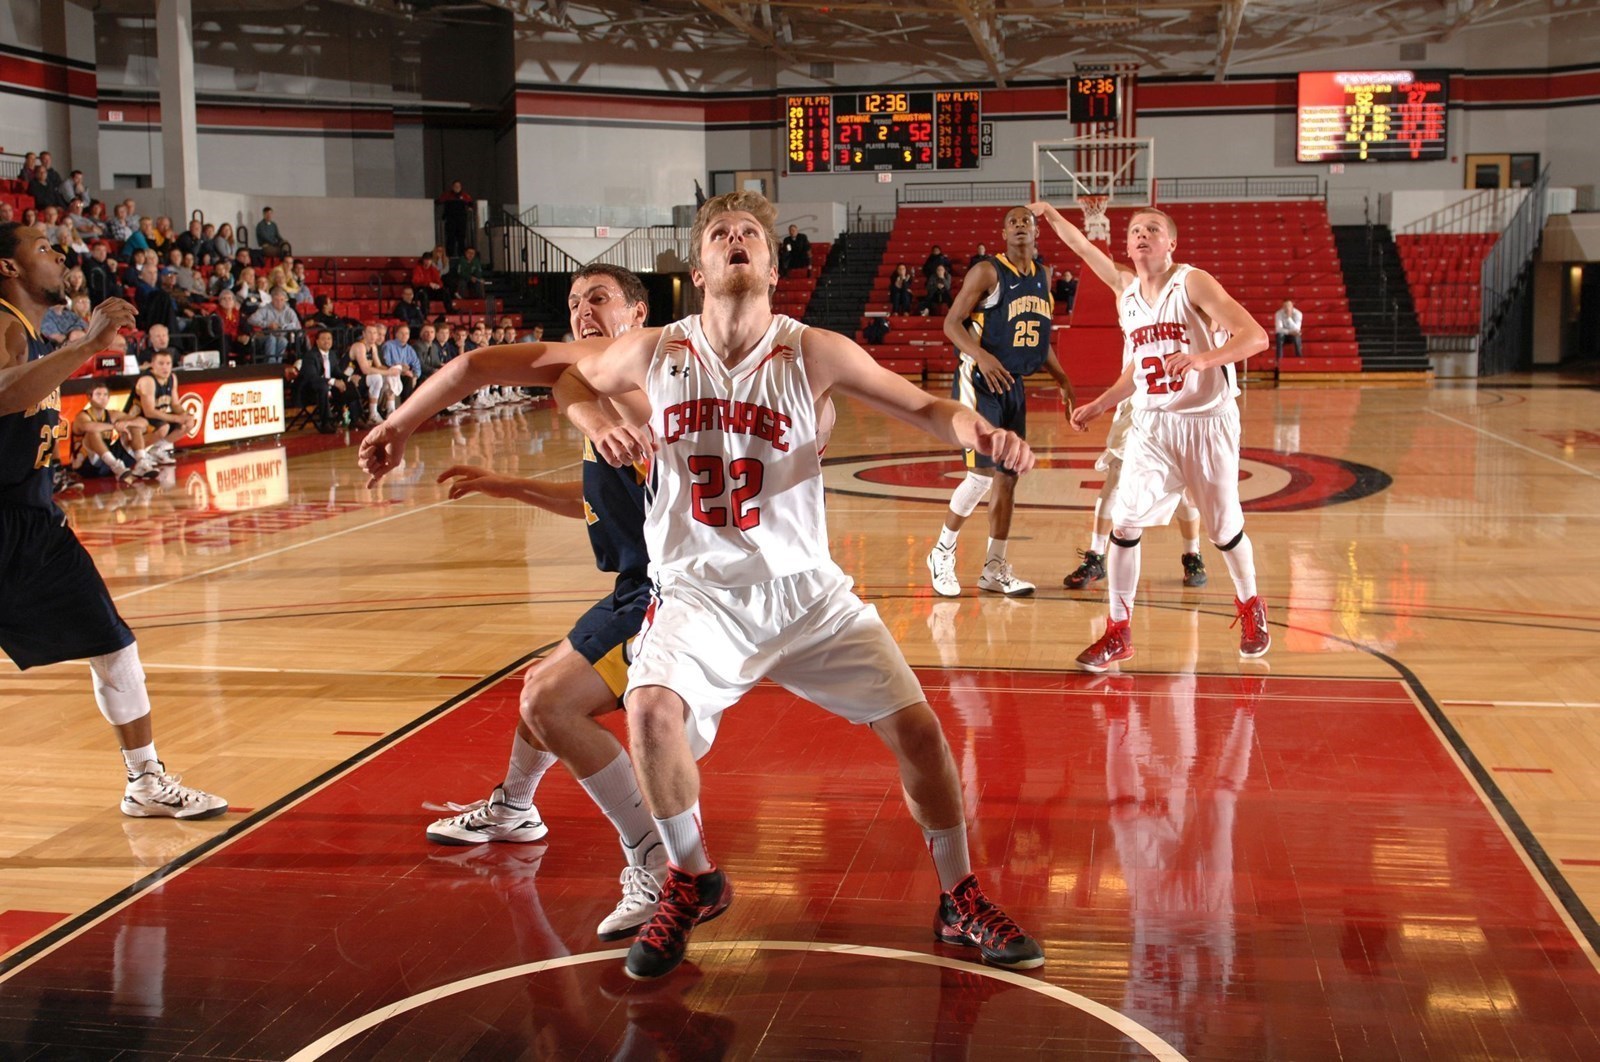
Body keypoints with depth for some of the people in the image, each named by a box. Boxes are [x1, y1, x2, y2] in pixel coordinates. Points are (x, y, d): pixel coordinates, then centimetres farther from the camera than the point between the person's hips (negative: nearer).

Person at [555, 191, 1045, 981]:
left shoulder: (813, 353, -8)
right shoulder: (655, 353, -3)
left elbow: (922, 407, -7)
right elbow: (571, 380, 16)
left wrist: (977, 433, -29)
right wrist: (597, 422, -7)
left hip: (805, 590, 1)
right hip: (700, 593, 0)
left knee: (915, 726, -4)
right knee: (651, 710, -27)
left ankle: (960, 902, 20)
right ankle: (692, 883, 0)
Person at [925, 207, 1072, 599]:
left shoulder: (1043, 275, 11)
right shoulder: (987, 272, -10)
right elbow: (952, 323, -13)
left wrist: (1061, 378, 16)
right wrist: (982, 356, -28)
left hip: (1014, 385, 7)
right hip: (981, 382, -7)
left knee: (1008, 476, 7)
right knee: (983, 473, -13)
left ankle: (995, 569, 15)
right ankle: (943, 552, 5)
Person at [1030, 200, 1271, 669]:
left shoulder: (1193, 283, -10)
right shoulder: (1127, 293, 7)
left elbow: (1255, 336, -20)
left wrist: (1201, 358, -34)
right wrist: (1098, 405, 16)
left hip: (1208, 422, -4)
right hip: (1150, 424, 4)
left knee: (1226, 529, 9)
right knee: (1124, 524, -7)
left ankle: (1250, 609, 35)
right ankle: (1118, 633, 2)